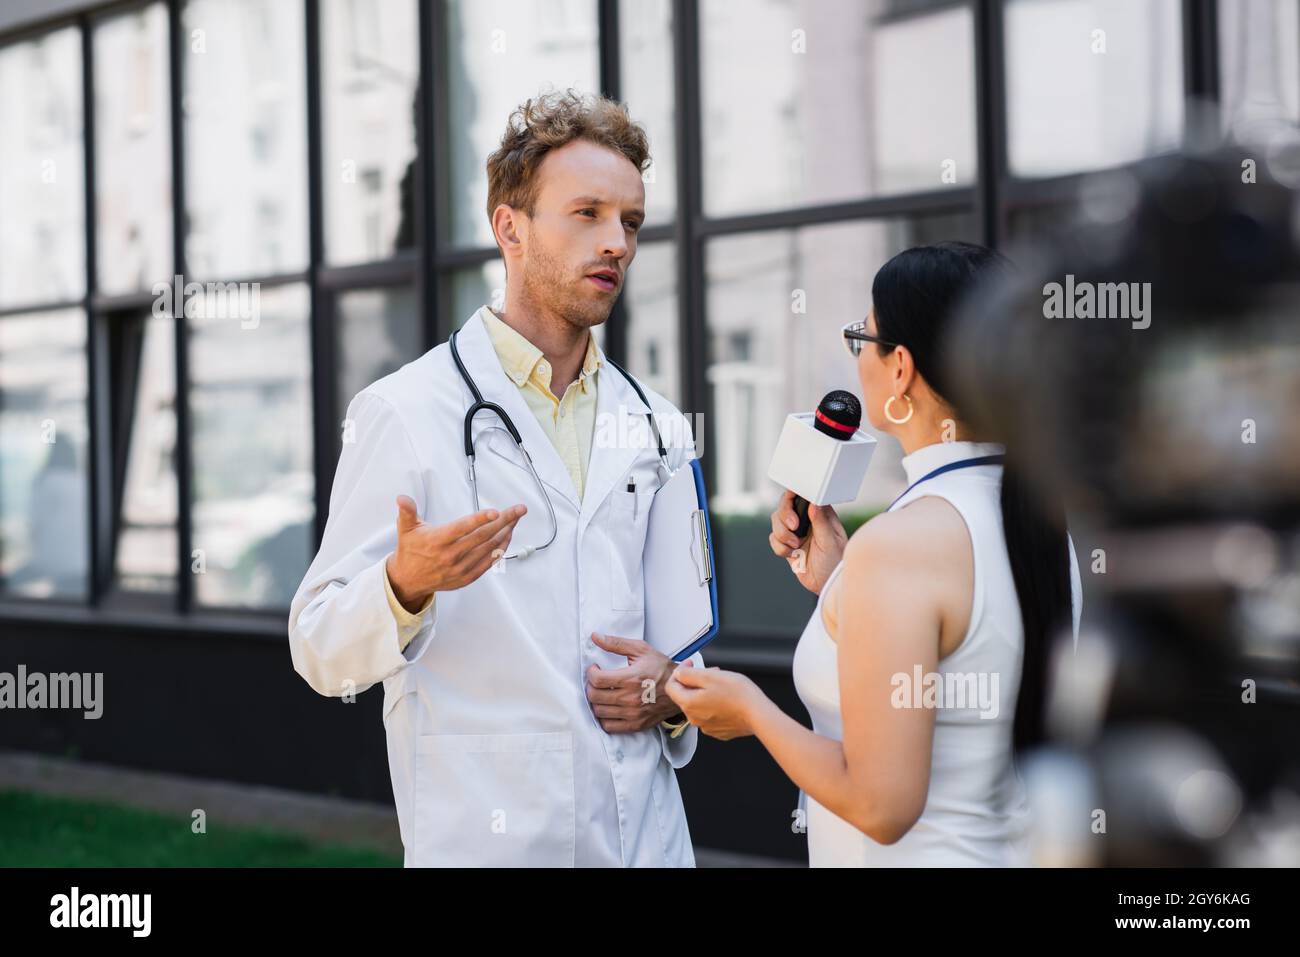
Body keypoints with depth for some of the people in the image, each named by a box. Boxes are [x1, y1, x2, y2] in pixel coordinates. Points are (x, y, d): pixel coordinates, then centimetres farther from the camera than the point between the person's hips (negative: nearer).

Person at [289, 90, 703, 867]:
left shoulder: (659, 428, 10)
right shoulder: (405, 413, -6)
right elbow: (324, 654, -9)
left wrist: (673, 693, -2)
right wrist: (407, 583, -28)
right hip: (484, 839, -4)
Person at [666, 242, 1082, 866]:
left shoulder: (899, 546, -23)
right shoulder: (1044, 518, 1)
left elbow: (881, 805, -24)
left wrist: (750, 710, -10)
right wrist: (837, 587, 9)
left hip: (926, 858, -8)